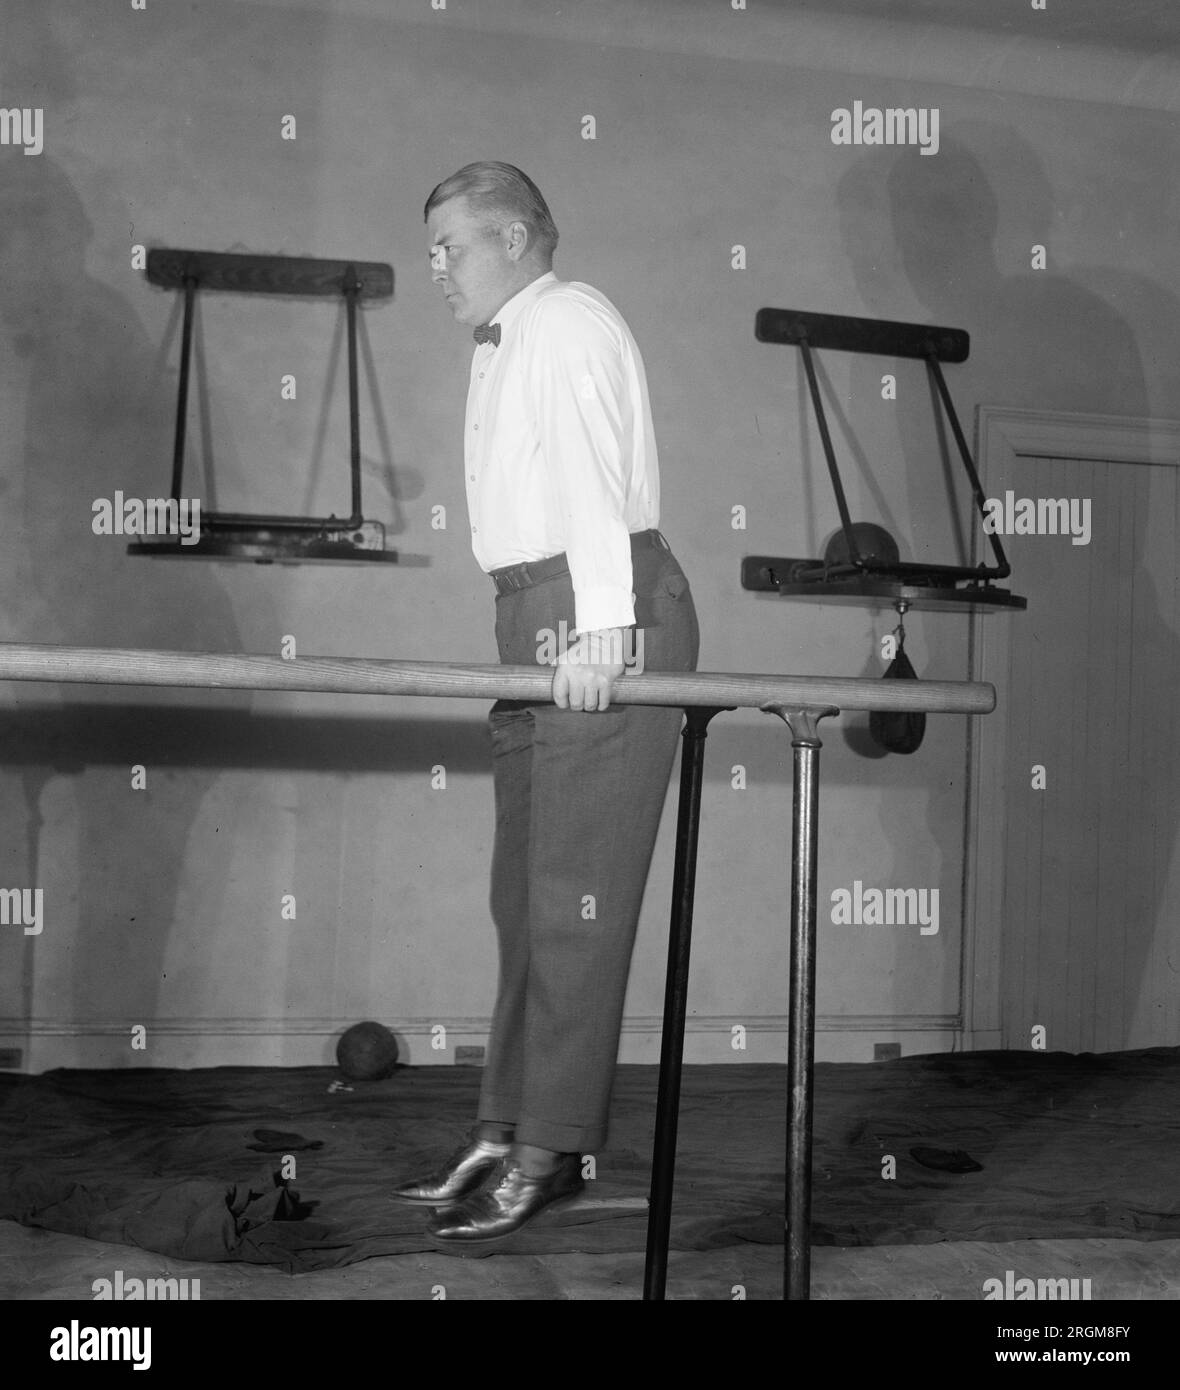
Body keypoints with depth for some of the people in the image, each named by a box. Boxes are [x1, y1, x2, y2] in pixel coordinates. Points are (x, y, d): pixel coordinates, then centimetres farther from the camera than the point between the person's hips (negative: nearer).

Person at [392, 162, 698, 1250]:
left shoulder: (567, 322, -5)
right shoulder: (506, 344, 25)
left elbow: (591, 476, -19)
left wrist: (599, 629, -28)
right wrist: (571, 630, 11)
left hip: (603, 613, -10)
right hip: (542, 624, 10)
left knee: (573, 893, -8)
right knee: (526, 892, 11)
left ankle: (549, 1152, -4)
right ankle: (509, 1131, 18)